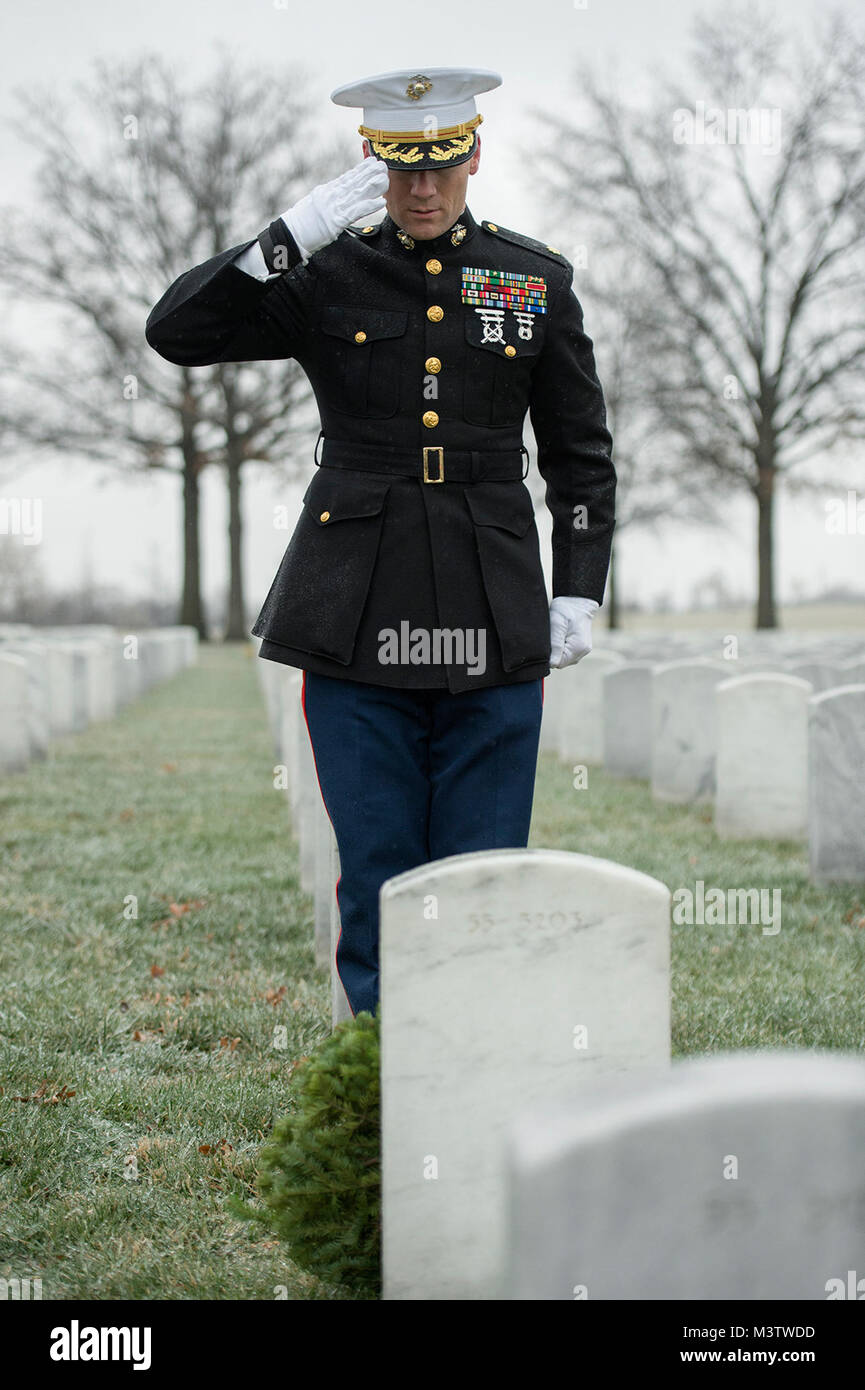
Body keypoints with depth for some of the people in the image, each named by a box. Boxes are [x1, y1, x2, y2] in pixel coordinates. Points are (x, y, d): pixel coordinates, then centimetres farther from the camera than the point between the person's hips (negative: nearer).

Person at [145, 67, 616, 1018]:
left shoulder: (536, 280, 7)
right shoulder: (324, 276, 4)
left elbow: (581, 454, 11)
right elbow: (177, 333, -9)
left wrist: (578, 594, 1)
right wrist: (300, 229, -16)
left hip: (491, 620, 1)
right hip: (358, 620, -1)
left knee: (482, 868, 3)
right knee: (376, 868, 3)